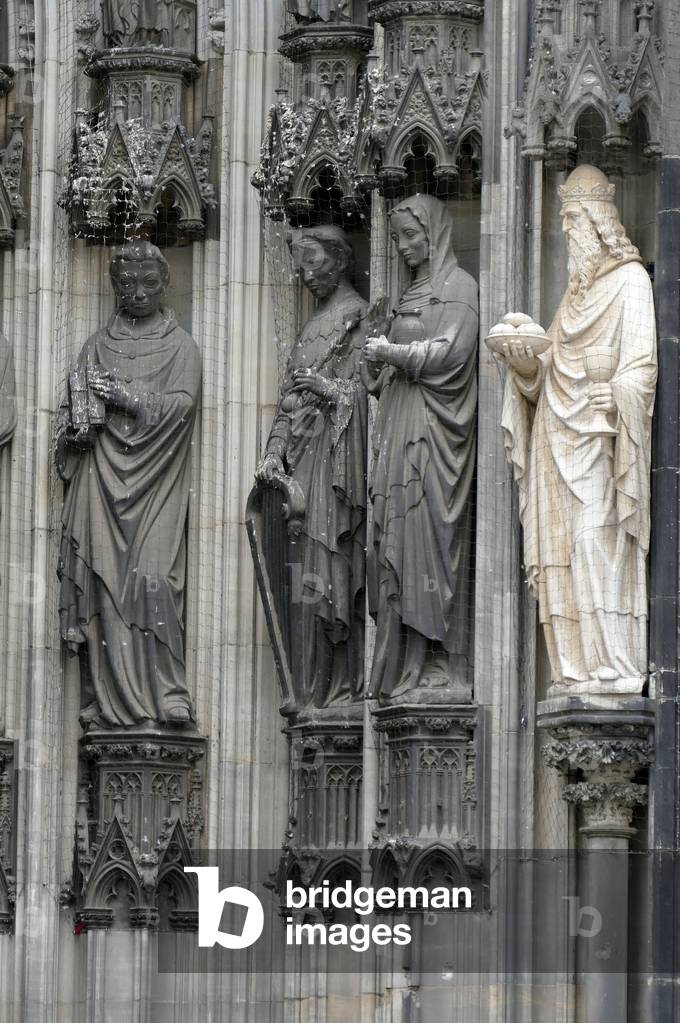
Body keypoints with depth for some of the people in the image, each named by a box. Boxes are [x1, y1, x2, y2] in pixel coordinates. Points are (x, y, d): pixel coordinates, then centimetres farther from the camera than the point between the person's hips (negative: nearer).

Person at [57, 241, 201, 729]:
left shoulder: (181, 347, 10)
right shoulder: (97, 346, 16)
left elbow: (181, 403, -5)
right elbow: (77, 408, 10)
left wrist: (124, 395, -15)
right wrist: (79, 426, -12)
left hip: (155, 482, -2)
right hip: (104, 479, 2)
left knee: (153, 575, -14)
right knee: (106, 576, -7)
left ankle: (164, 697, -16)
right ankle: (112, 701, -8)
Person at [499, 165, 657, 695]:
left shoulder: (630, 279, -2)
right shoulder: (579, 284, 22)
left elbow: (642, 359, -11)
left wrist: (617, 392, -30)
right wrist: (527, 362, 2)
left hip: (598, 434, -8)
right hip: (560, 433, 8)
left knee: (596, 543, -16)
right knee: (562, 550, 1)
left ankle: (614, 666, -17)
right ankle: (578, 669, -1)